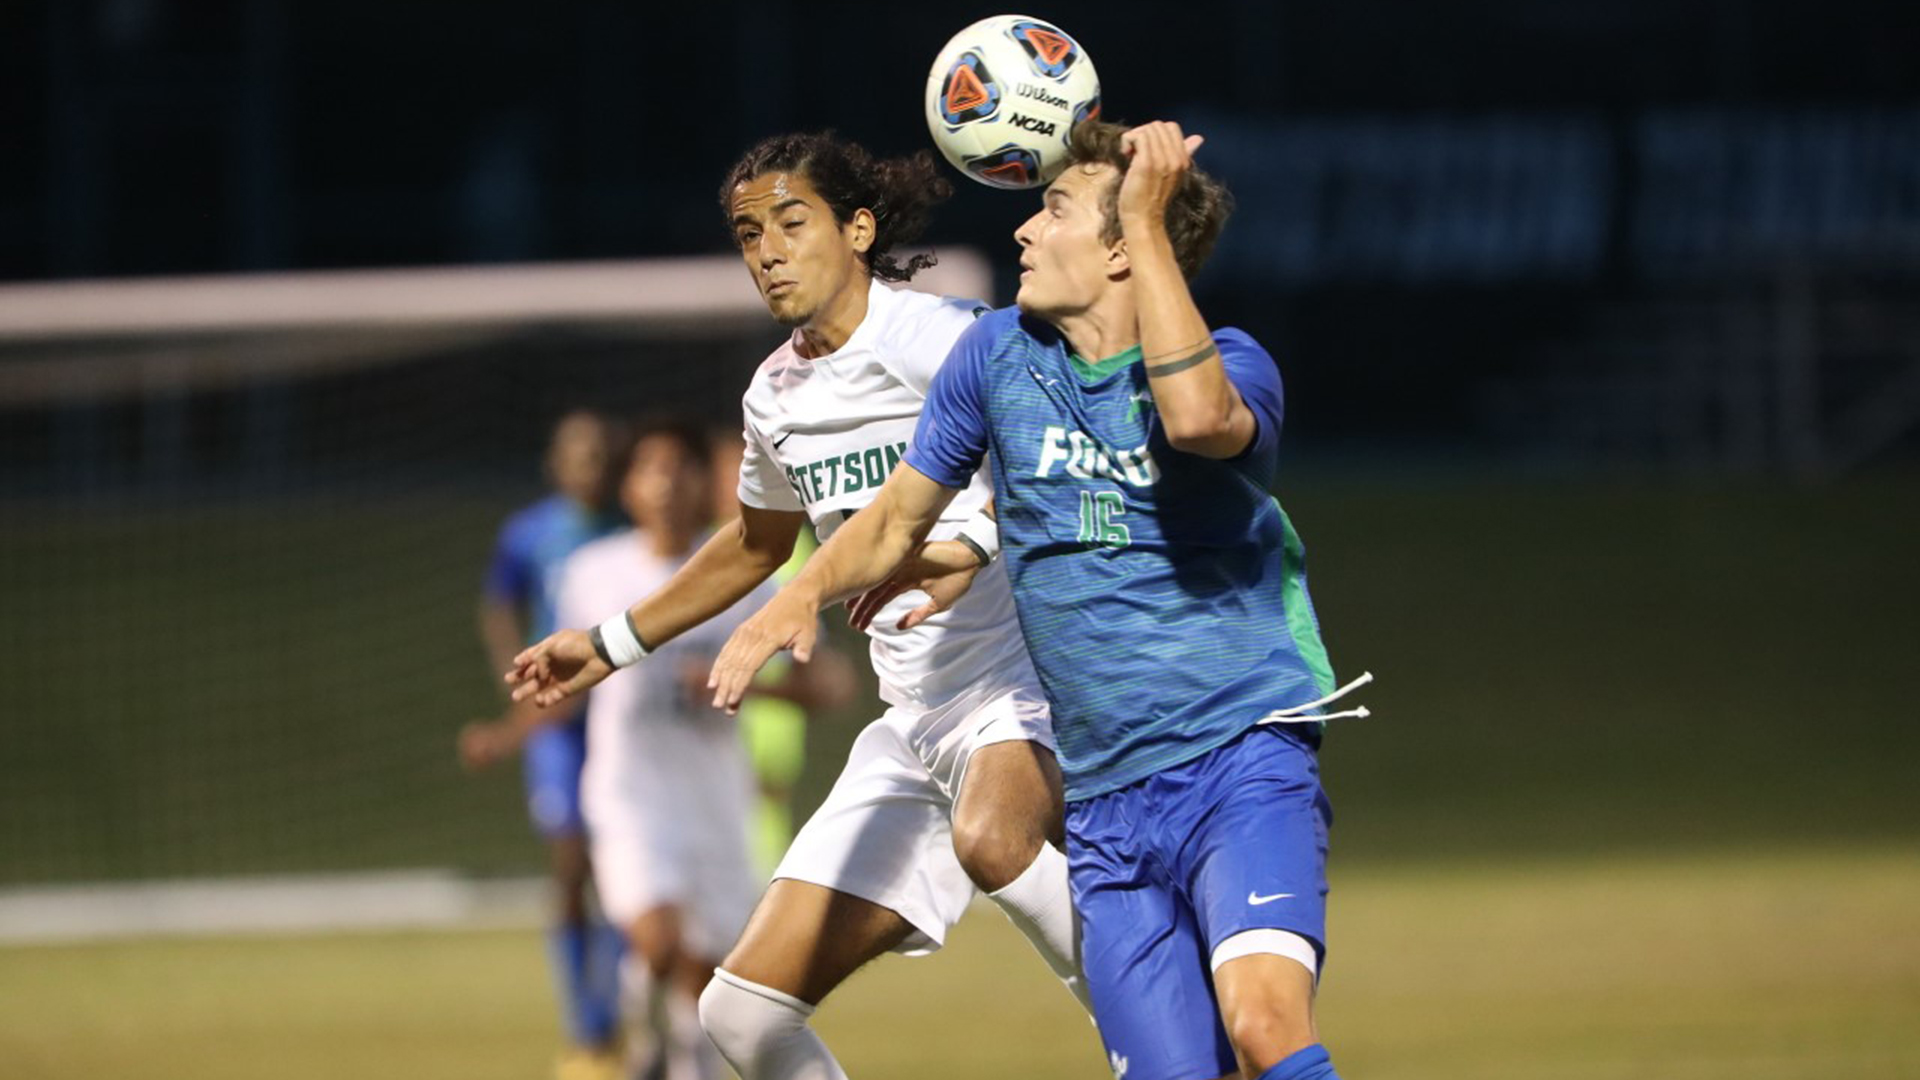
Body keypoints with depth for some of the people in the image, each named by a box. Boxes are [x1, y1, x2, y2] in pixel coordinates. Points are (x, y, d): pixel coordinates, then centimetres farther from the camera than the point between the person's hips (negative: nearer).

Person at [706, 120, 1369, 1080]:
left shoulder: (1231, 365, -5)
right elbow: (897, 519, 21)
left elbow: (1197, 416, -31)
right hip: (1106, 802, 4)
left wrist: (1148, 222, -25)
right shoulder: (998, 353, 9)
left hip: (1243, 759, -4)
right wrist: (801, 595, 2)